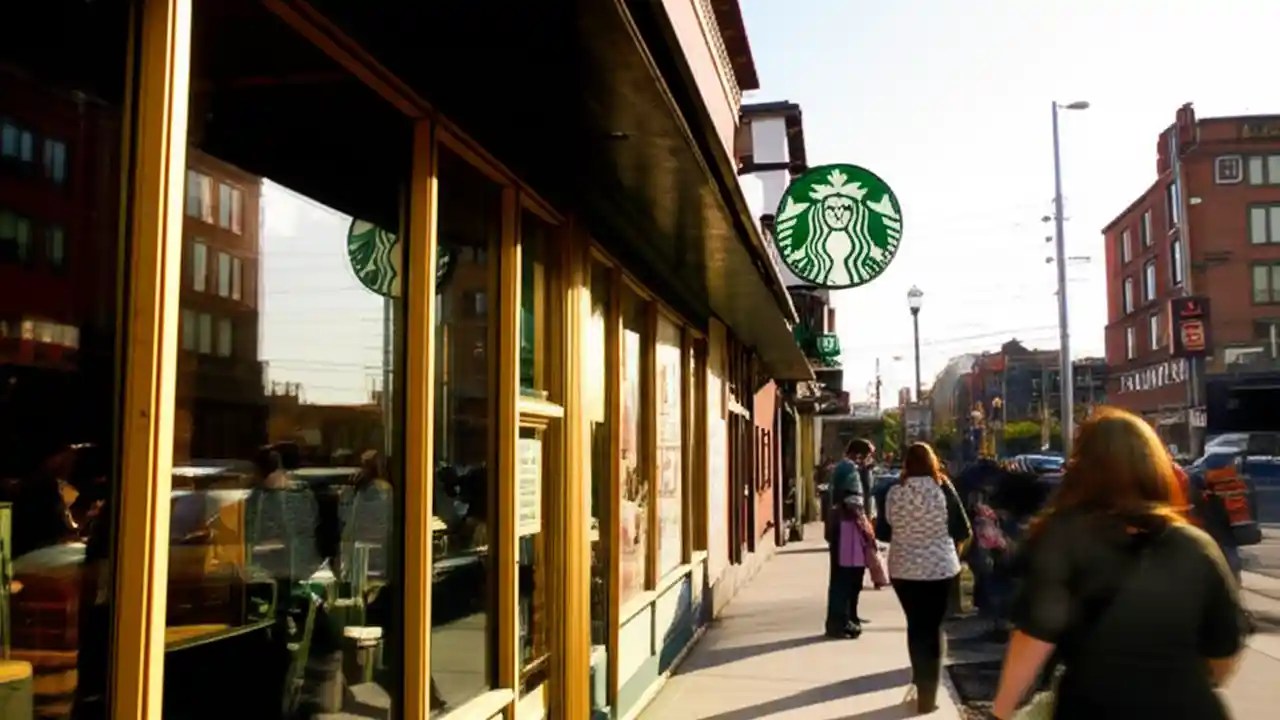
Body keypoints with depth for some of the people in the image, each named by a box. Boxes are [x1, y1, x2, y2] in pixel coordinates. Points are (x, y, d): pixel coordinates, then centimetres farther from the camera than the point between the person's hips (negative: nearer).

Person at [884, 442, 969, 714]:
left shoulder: (893, 493, -8)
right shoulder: (943, 490, -10)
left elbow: (884, 531, 2)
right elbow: (963, 532, -4)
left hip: (903, 569, 1)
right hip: (940, 568, -1)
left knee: (915, 625, 18)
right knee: (932, 627, 11)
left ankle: (920, 683, 27)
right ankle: (927, 693, 13)